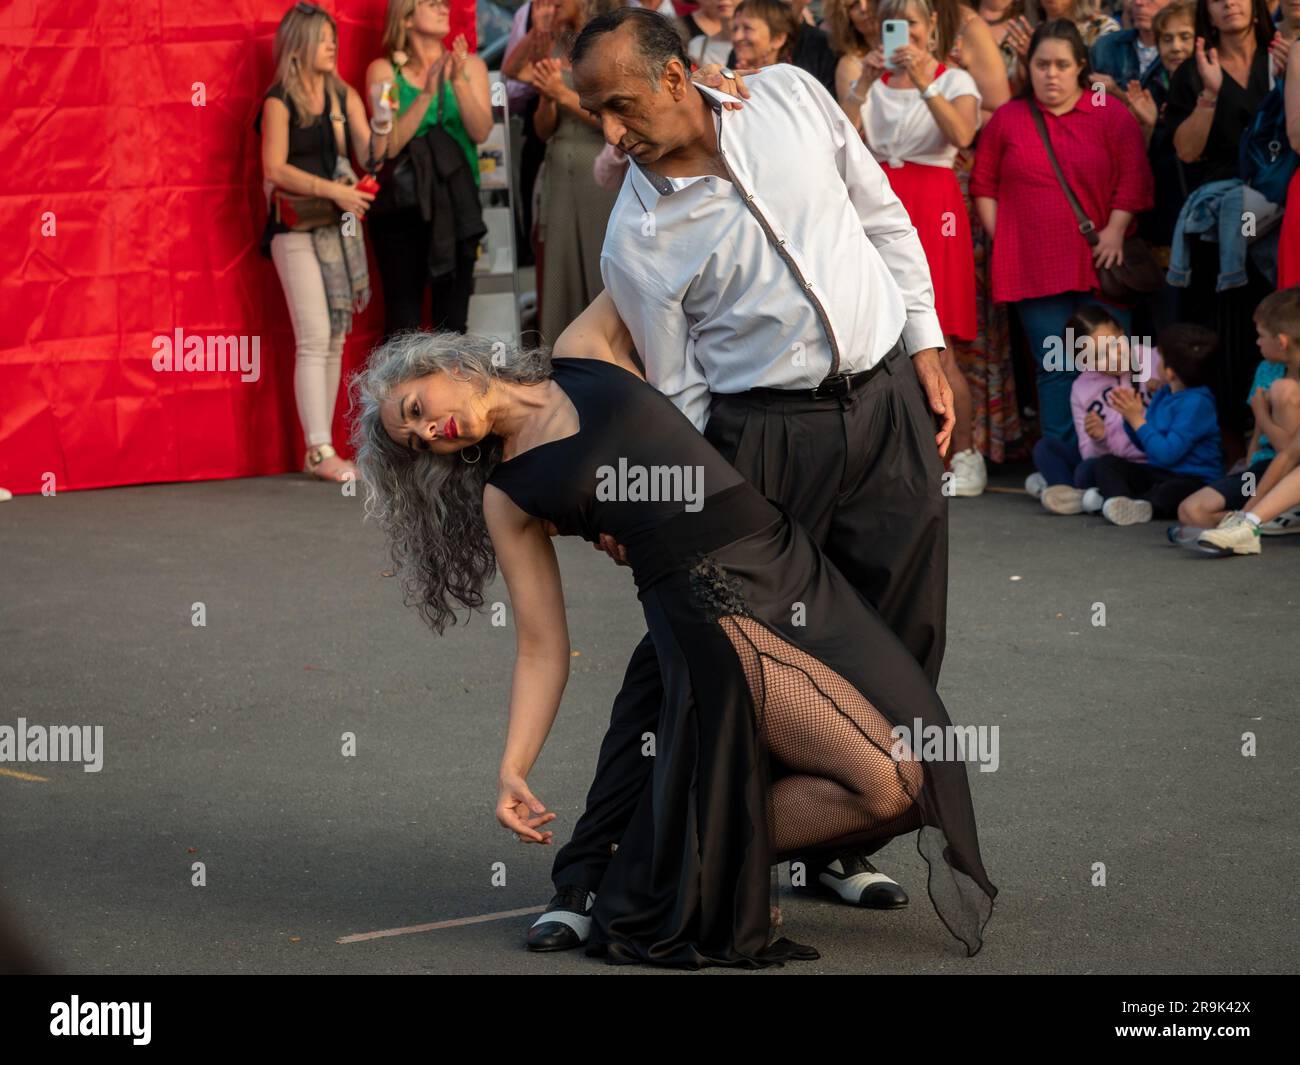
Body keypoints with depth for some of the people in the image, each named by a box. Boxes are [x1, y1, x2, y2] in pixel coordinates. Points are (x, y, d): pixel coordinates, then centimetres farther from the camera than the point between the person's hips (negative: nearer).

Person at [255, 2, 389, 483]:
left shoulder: (344, 96, 10)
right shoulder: (279, 102, -5)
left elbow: (367, 154, 4)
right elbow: (275, 169, -12)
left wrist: (381, 131, -17)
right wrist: (331, 189, -19)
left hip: (339, 227, 6)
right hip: (297, 227, -6)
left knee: (335, 339, 4)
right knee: (315, 338, -12)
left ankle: (320, 451, 8)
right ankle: (320, 449, -14)